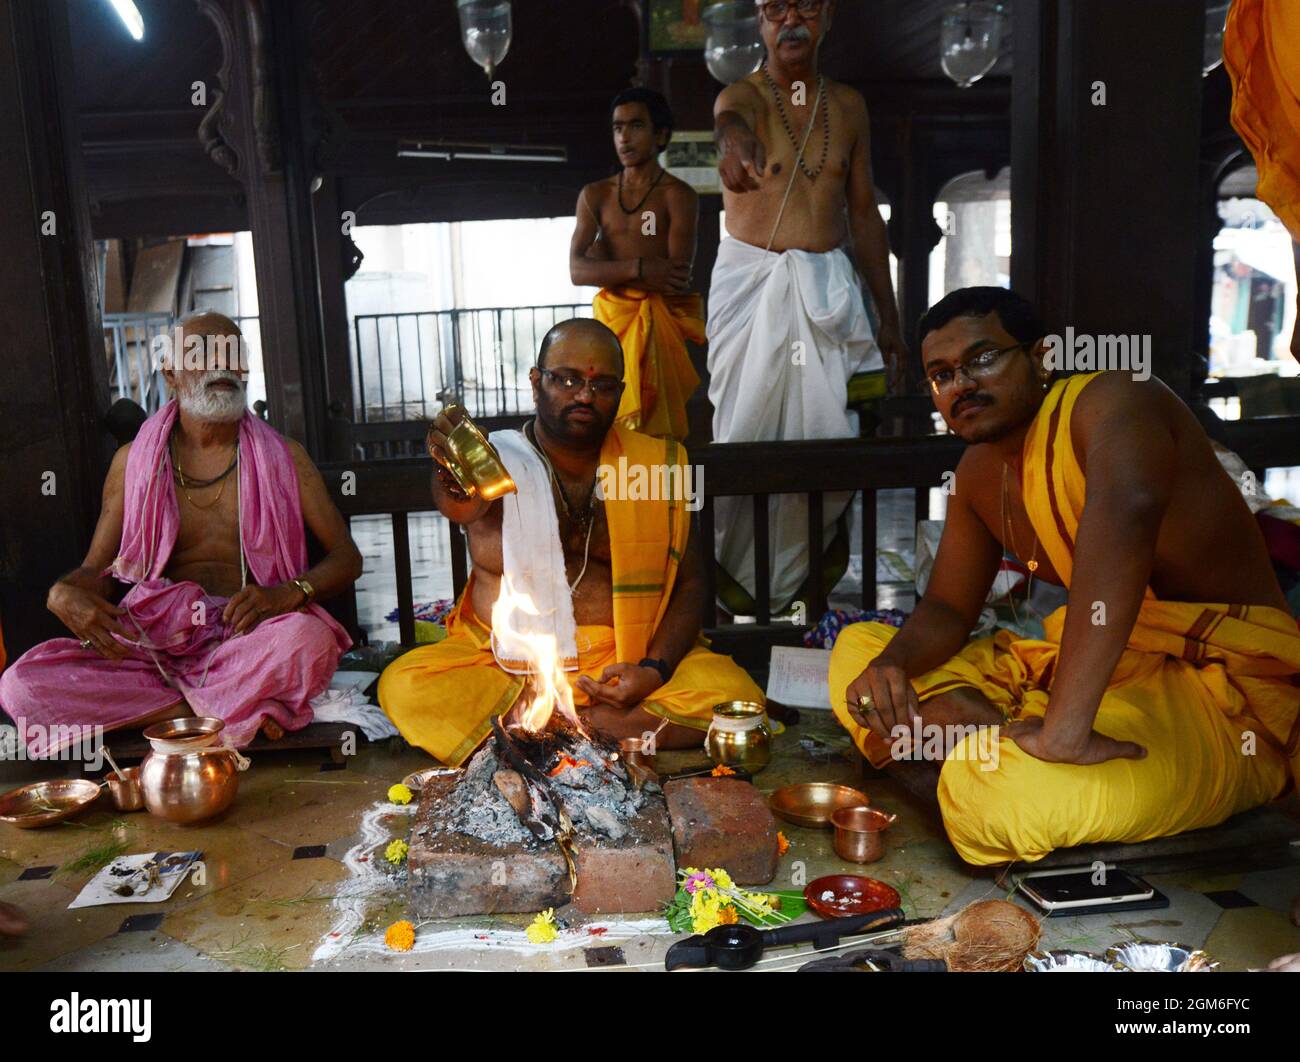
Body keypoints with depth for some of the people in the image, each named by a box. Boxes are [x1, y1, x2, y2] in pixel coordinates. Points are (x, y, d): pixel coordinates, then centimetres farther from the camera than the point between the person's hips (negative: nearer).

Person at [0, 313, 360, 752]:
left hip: (248, 638, -2)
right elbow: (95, 569, 16)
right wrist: (65, 593, -11)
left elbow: (347, 556, 5)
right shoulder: (133, 461, 14)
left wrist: (289, 592, -17)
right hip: (156, 640, 2)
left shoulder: (283, 457, 10)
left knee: (308, 637, -36)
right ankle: (228, 711, -20)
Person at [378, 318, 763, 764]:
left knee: (734, 692, -23)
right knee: (402, 686, -25)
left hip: (624, 664, 1)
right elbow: (464, 506, -28)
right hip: (506, 660, -1)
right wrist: (455, 489, -53)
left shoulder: (656, 467, 2)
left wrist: (655, 670, -12)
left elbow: (689, 583, 4)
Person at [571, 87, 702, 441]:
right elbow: (578, 270, 0)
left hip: (662, 318, -3)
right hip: (613, 316, 3)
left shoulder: (678, 196, 0)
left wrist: (607, 264, -4)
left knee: (655, 426, -17)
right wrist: (638, 269, -16)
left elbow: (679, 275, -11)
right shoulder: (595, 195, 12)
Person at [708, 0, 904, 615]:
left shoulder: (848, 106, 11)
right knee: (745, 430, -6)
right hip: (750, 282, -3)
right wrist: (736, 145, -56)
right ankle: (730, 565, 16)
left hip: (828, 287, 4)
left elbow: (864, 214, 14)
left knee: (835, 433, -2)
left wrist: (889, 317, 12)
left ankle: (793, 568, 19)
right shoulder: (743, 96, -2)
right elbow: (733, 121, -29)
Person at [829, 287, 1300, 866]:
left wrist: (1062, 729, -46)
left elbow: (1126, 513, -39)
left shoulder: (1110, 401, -16)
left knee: (1002, 792, -38)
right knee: (858, 650, 7)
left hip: (1220, 686, -8)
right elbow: (946, 608, 16)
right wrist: (892, 664, -8)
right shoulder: (980, 470, 10)